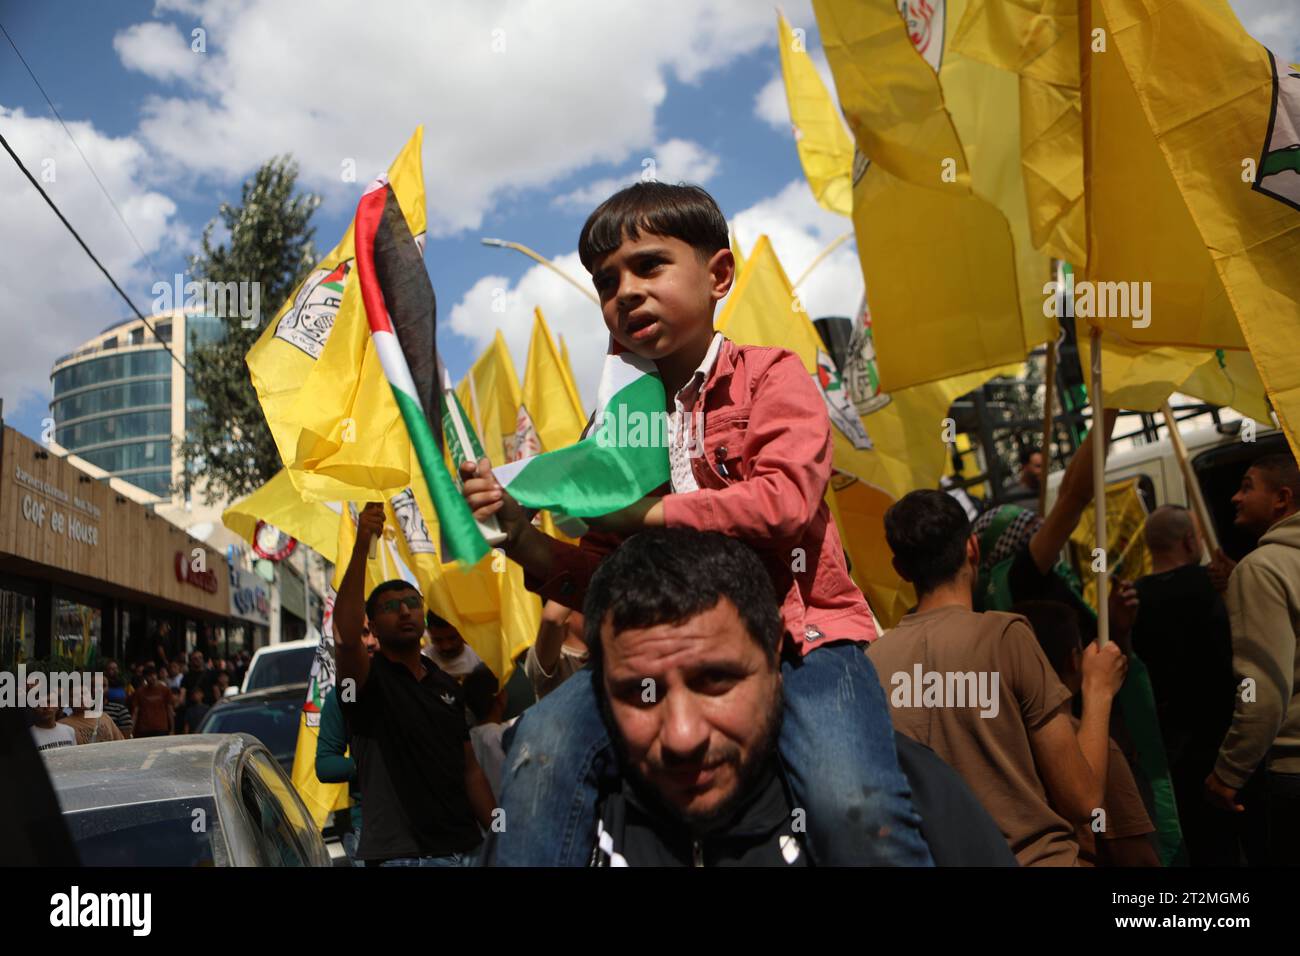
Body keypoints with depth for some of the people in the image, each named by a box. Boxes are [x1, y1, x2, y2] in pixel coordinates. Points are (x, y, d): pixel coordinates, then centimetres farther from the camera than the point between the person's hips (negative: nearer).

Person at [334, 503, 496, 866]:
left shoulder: (448, 686, 12)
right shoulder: (368, 679, -5)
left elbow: (469, 768, 13)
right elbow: (345, 638, -27)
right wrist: (361, 546, -33)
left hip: (465, 849, 5)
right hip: (402, 854, -5)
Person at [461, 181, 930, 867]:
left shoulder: (768, 375, 3)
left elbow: (784, 501, -16)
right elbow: (603, 584, 15)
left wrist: (640, 514, -12)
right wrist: (520, 535, -4)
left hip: (799, 634, -4)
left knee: (855, 808, -30)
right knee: (544, 737, -21)